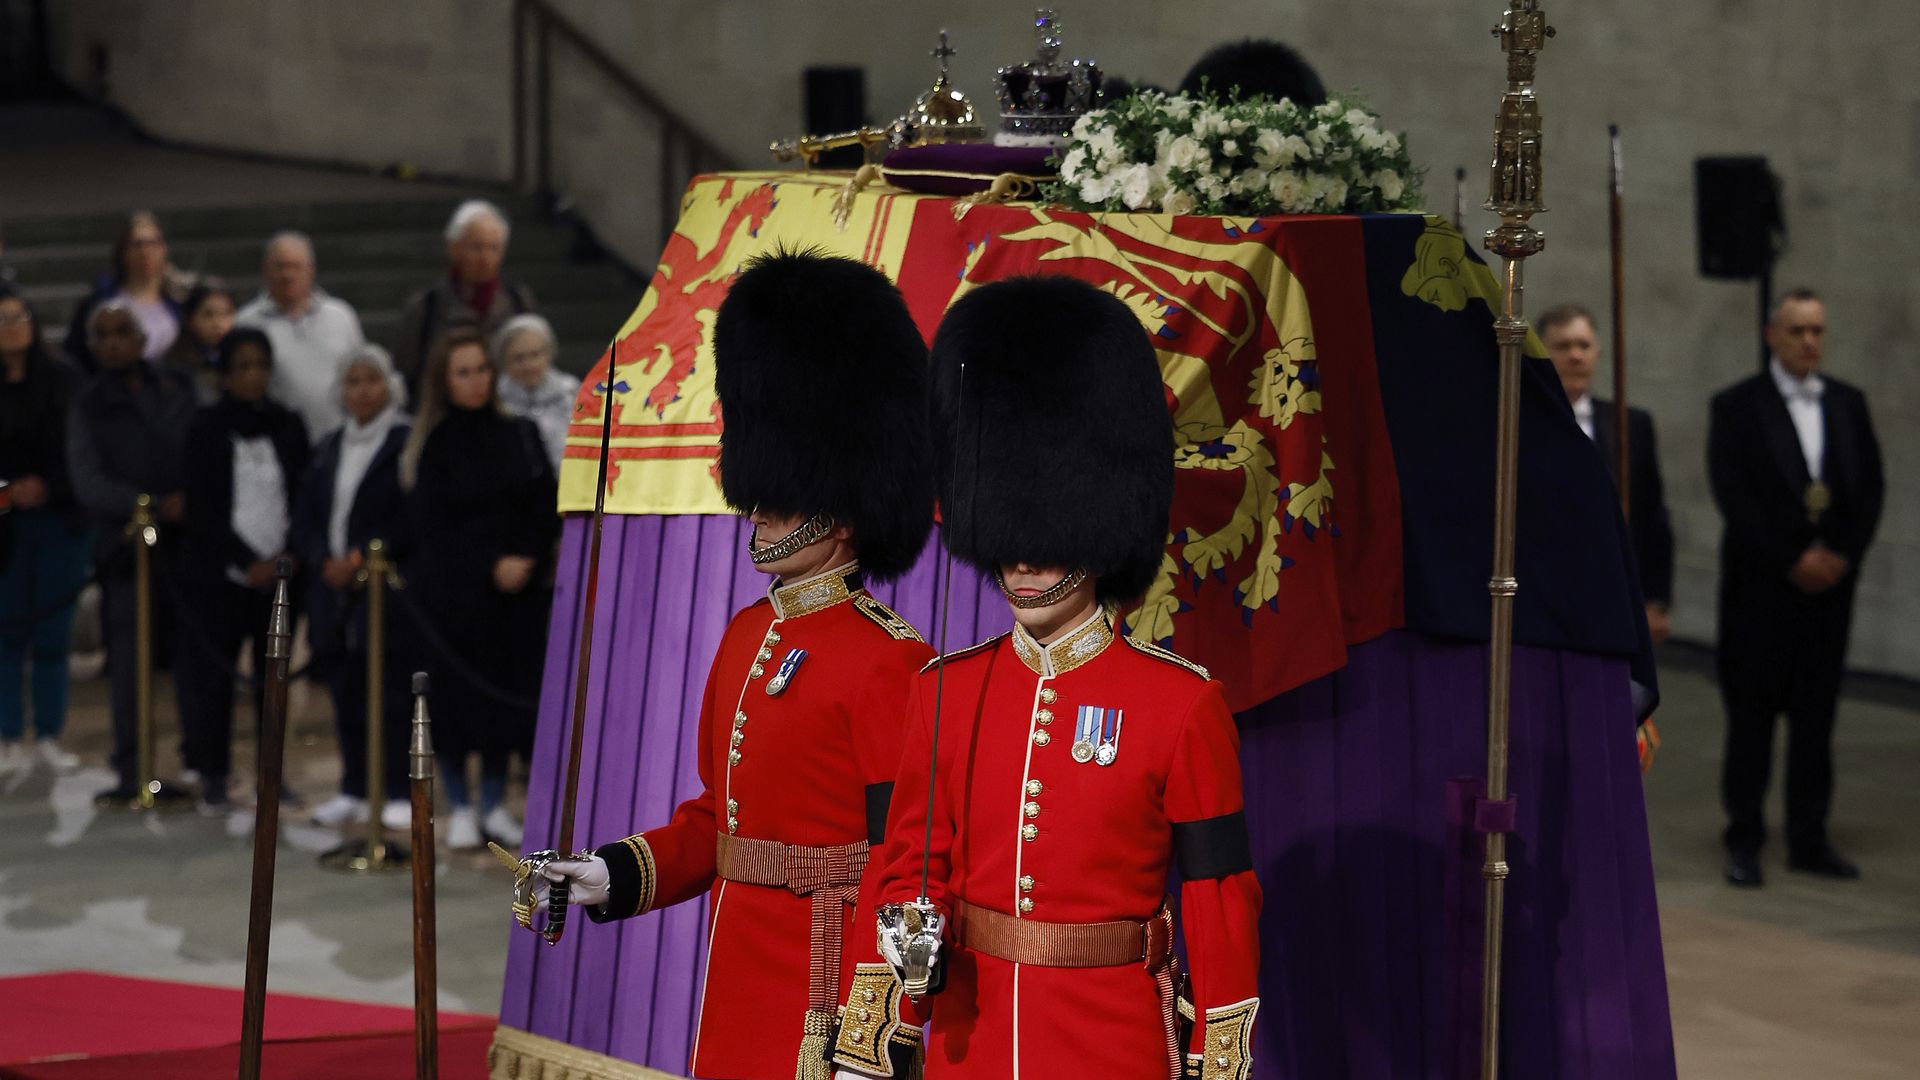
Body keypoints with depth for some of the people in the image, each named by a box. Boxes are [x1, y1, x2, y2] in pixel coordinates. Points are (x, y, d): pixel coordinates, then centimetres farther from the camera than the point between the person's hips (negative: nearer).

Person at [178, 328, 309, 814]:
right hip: (219, 574, -2)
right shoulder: (206, 429, 0)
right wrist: (248, 562, -10)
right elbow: (203, 509, -4)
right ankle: (213, 780, 5)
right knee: (212, 675, -2)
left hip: (279, 572, 2)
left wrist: (286, 556, -7)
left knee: (273, 675, 2)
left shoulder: (288, 427, 7)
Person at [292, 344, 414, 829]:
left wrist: (362, 558, -14)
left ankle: (399, 793, -1)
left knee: (392, 695, -5)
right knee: (346, 694, 9)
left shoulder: (409, 444, -4)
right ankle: (353, 791, 16)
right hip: (334, 588, 6)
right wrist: (325, 561, -5)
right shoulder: (328, 449, 17)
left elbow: (411, 518, -11)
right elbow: (305, 516, 13)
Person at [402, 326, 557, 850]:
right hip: (451, 591, -2)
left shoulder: (518, 434, 7)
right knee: (455, 695, -1)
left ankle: (495, 806, 13)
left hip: (515, 593, 2)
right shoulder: (431, 444, -1)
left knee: (506, 693, 3)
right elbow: (430, 527, -4)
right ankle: (460, 809, 9)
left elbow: (545, 508, 7)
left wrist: (523, 561, -8)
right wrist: (489, 566, -12)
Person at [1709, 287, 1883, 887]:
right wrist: (1793, 561, -12)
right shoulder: (1737, 407, -2)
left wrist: (1842, 556, -4)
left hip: (1829, 583, 4)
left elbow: (1871, 488, 10)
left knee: (1816, 714, 6)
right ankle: (1744, 843, 6)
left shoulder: (1848, 405, 11)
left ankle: (1809, 841, 11)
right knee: (1751, 714, 0)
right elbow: (1733, 494, -9)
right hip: (1760, 587, -4)